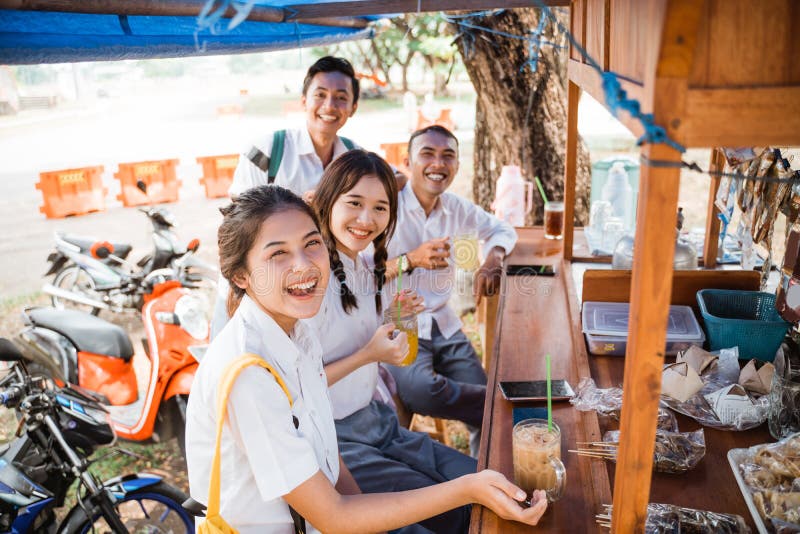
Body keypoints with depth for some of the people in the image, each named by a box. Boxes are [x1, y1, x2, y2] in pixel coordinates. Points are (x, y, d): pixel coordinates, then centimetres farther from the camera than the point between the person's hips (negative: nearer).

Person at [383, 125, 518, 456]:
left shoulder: (457, 208, 8)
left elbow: (502, 230, 24)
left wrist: (493, 260, 2)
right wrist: (411, 259, -27)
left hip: (444, 324, 6)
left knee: (482, 402, -7)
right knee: (422, 390, -33)